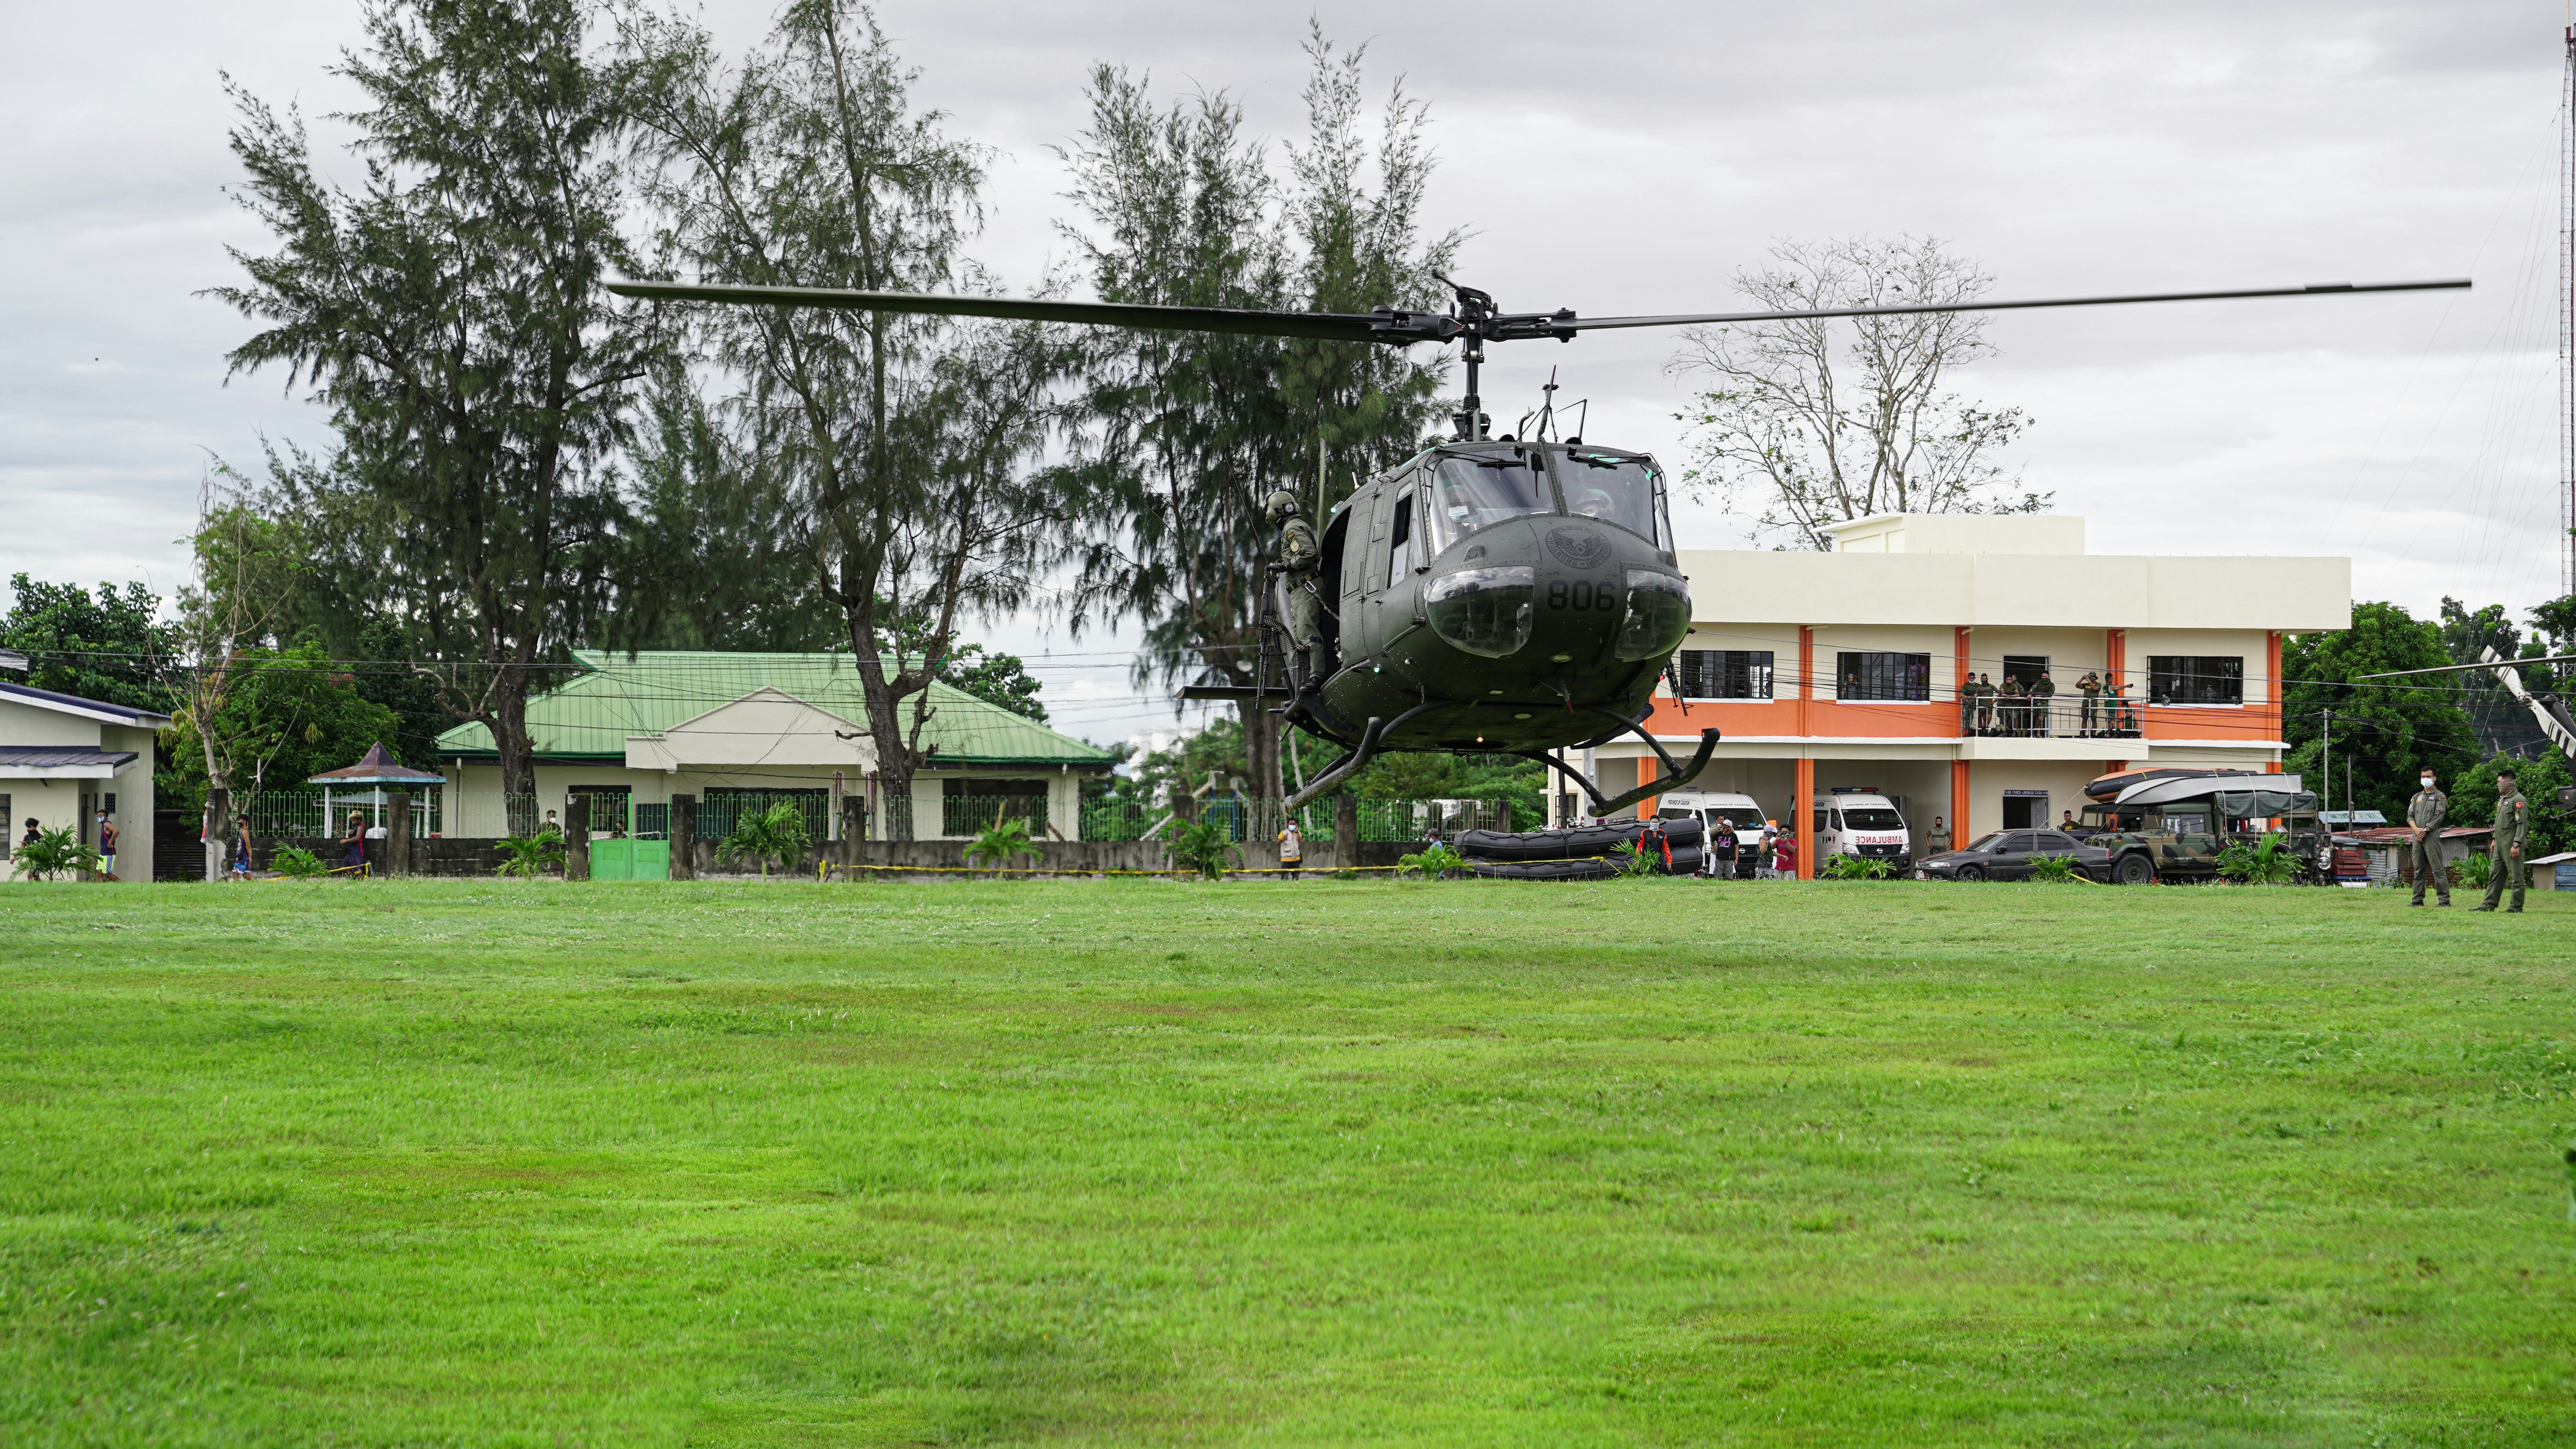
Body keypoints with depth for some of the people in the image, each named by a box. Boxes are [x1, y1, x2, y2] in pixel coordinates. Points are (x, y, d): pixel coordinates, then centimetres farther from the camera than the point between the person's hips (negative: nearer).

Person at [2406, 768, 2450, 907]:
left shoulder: (2440, 797, 4)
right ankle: (2418, 899, 10)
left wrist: (2425, 830, -12)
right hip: (2417, 837, 6)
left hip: (2432, 836, -6)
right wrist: (2416, 829, -6)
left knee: (2437, 868, -9)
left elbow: (2439, 817, -6)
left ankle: (2445, 899, -11)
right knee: (2419, 869, 7)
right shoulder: (2417, 797, 20)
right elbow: (2410, 816, 13)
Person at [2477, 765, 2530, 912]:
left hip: (2511, 845, -10)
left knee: (2517, 876, -4)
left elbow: (2522, 824, -18)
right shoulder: (2502, 799, 17)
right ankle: (2489, 904, 15)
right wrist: (2494, 840, 23)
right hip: (2500, 845, 10)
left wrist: (2516, 845, -22)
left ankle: (2516, 907, -1)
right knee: (2495, 875, 11)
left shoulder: (2518, 800, -13)